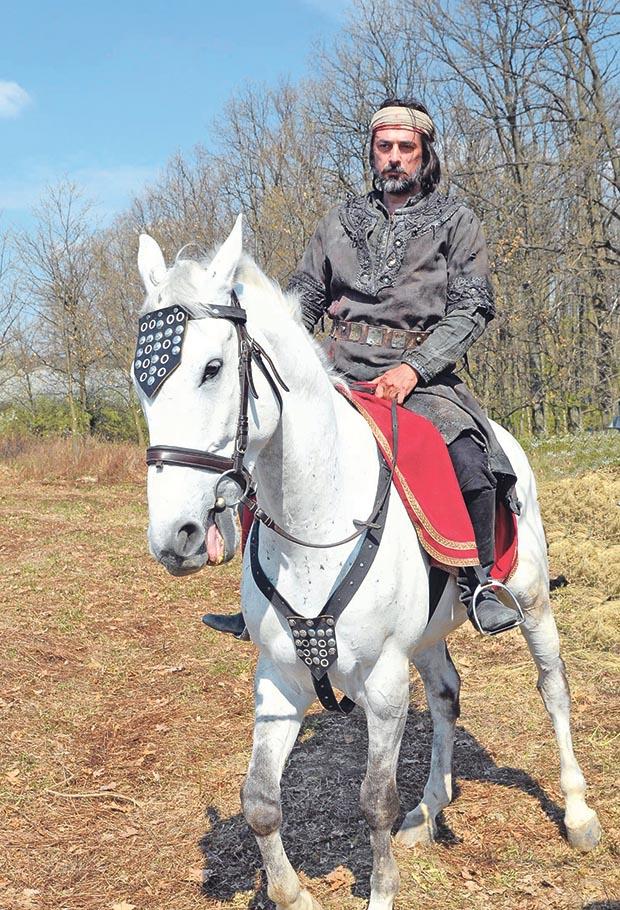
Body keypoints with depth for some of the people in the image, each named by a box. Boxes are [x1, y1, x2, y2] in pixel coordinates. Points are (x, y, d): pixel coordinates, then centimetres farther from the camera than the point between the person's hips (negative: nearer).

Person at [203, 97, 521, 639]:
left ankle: (479, 581, -7)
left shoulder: (456, 222, 8)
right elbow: (304, 300, 19)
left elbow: (473, 308, -2)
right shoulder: (339, 224, 17)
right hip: (342, 375, 4)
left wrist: (413, 367, -16)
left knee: (470, 463, -31)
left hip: (421, 376, -3)